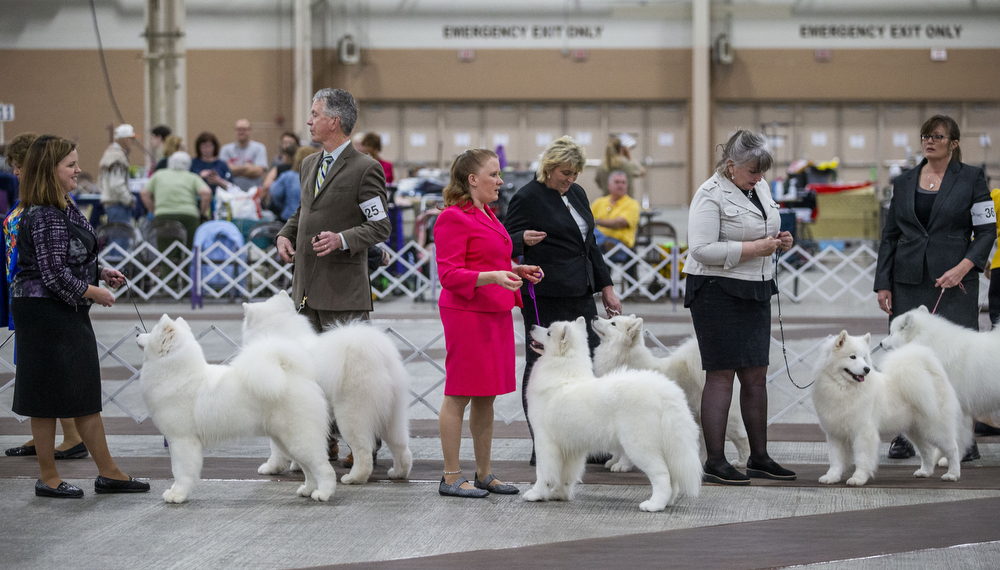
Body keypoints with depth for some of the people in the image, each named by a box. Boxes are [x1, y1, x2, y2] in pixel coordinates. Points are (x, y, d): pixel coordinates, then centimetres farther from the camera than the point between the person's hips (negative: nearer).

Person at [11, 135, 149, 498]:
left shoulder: (65, 208, 11)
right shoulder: (44, 217, -20)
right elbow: (54, 274, -23)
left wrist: (102, 272, 10)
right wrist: (94, 292, -12)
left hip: (68, 314, 10)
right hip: (45, 312, -10)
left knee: (85, 394, 12)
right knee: (48, 398, 0)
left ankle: (108, 474, 17)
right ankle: (48, 479, 10)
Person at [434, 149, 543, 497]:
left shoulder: (487, 215, 18)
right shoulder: (454, 218, -11)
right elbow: (450, 274, -16)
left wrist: (518, 270, 13)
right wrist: (493, 276, -26)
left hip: (495, 313, 9)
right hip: (466, 313, -9)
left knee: (487, 396, 12)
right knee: (459, 395, -5)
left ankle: (484, 474, 18)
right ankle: (451, 478, -1)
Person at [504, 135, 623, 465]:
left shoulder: (576, 193, 15)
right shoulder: (528, 198, -8)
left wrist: (606, 287, 19)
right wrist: (524, 239, -30)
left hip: (579, 295, 8)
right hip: (545, 299, -8)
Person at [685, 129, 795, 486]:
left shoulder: (760, 187, 12)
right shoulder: (711, 195, -14)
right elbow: (702, 249, -22)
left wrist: (779, 242, 2)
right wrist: (753, 248, -22)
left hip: (755, 292, 8)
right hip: (717, 292, -8)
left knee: (756, 376, 9)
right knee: (721, 375, -6)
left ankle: (759, 458, 16)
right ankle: (715, 462, -2)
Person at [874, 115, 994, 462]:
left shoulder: (971, 179, 2)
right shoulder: (904, 183, 11)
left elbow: (987, 231, -1)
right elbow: (890, 235, 13)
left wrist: (963, 267, -14)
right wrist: (883, 283, 6)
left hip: (954, 281, -3)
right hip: (909, 283, 3)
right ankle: (904, 436, 9)